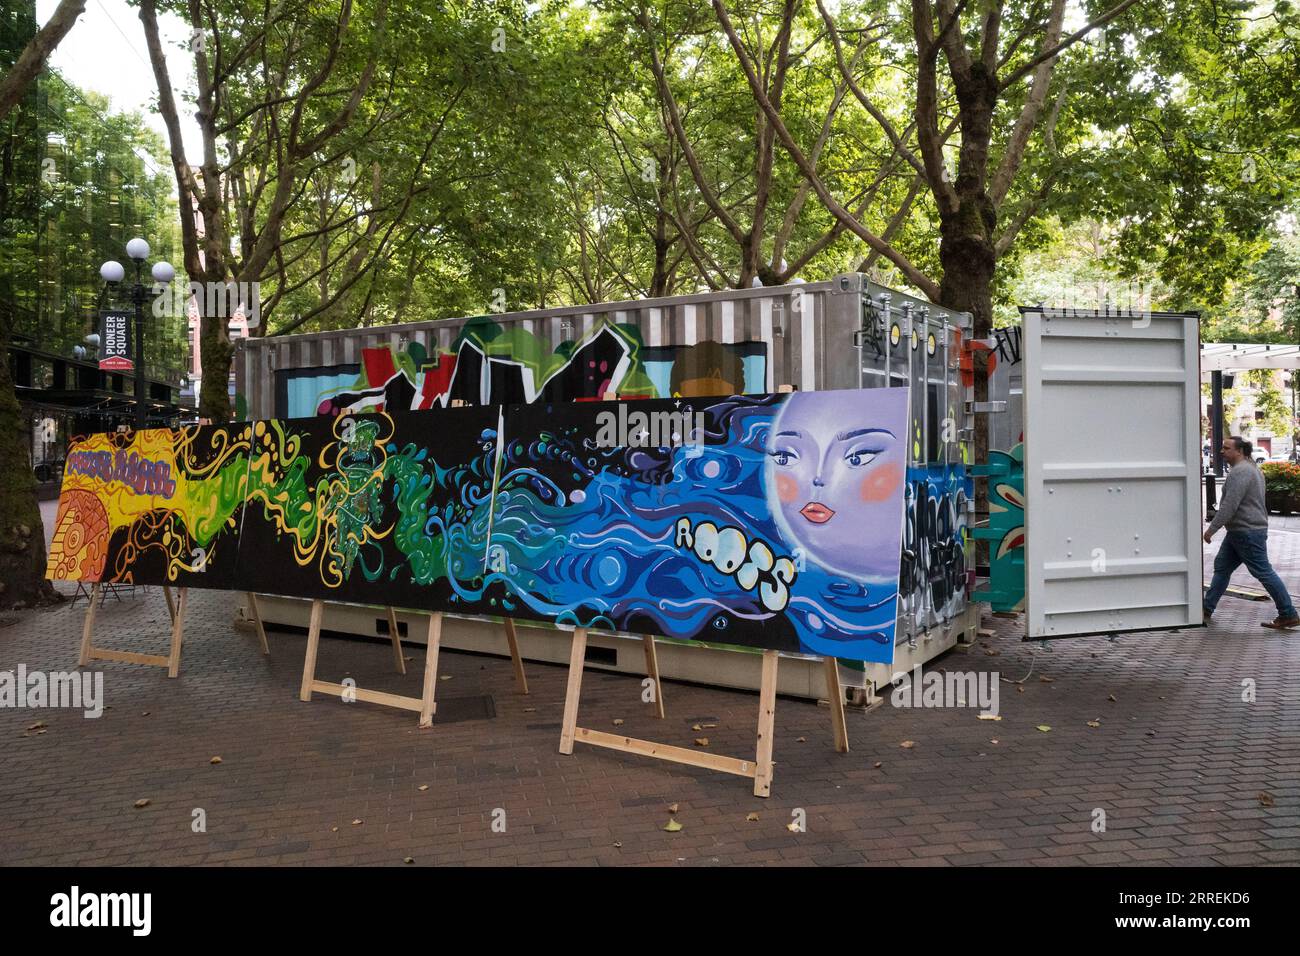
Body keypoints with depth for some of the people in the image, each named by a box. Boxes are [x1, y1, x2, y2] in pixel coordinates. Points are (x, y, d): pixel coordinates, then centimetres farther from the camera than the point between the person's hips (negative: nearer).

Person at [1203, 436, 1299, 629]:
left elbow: (1229, 506, -25)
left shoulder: (1240, 471, -19)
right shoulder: (1250, 468, 16)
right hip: (1239, 532, 11)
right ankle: (1207, 609, 16)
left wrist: (1212, 528, -21)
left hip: (1248, 533, -11)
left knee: (1264, 572, -4)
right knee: (1222, 566, 12)